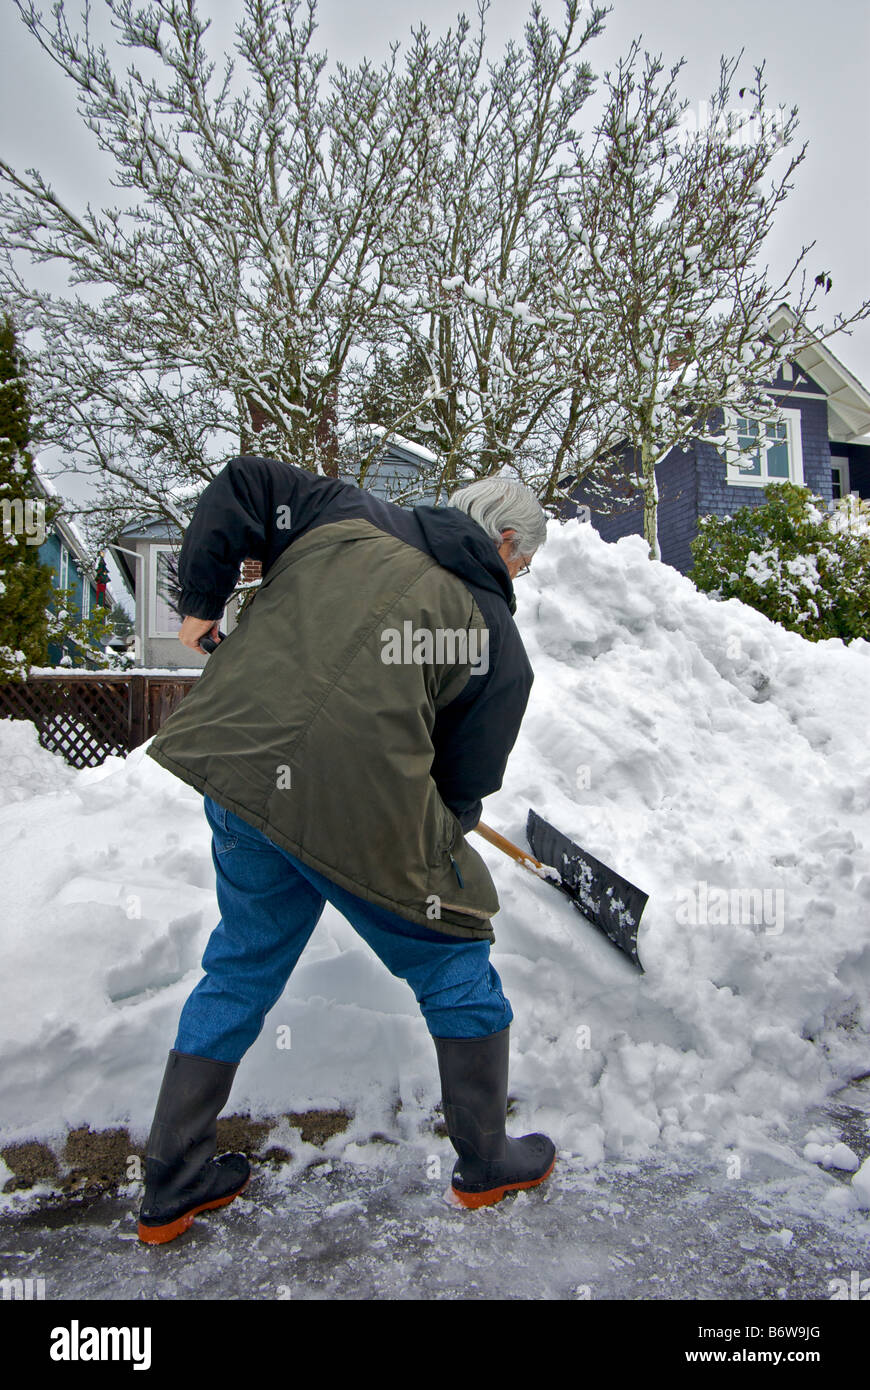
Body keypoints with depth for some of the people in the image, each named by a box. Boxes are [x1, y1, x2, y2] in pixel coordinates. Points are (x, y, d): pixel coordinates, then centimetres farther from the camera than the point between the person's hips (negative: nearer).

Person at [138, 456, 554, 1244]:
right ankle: (487, 1165, 37)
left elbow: (241, 486, 11)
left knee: (240, 970, 24)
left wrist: (200, 602, 16)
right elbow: (467, 783, 7)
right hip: (363, 816, -5)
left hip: (239, 774, 5)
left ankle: (172, 1189, 37)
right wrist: (436, 845, 25)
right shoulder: (499, 640, 5)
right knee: (455, 971, 19)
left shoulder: (346, 517, 13)